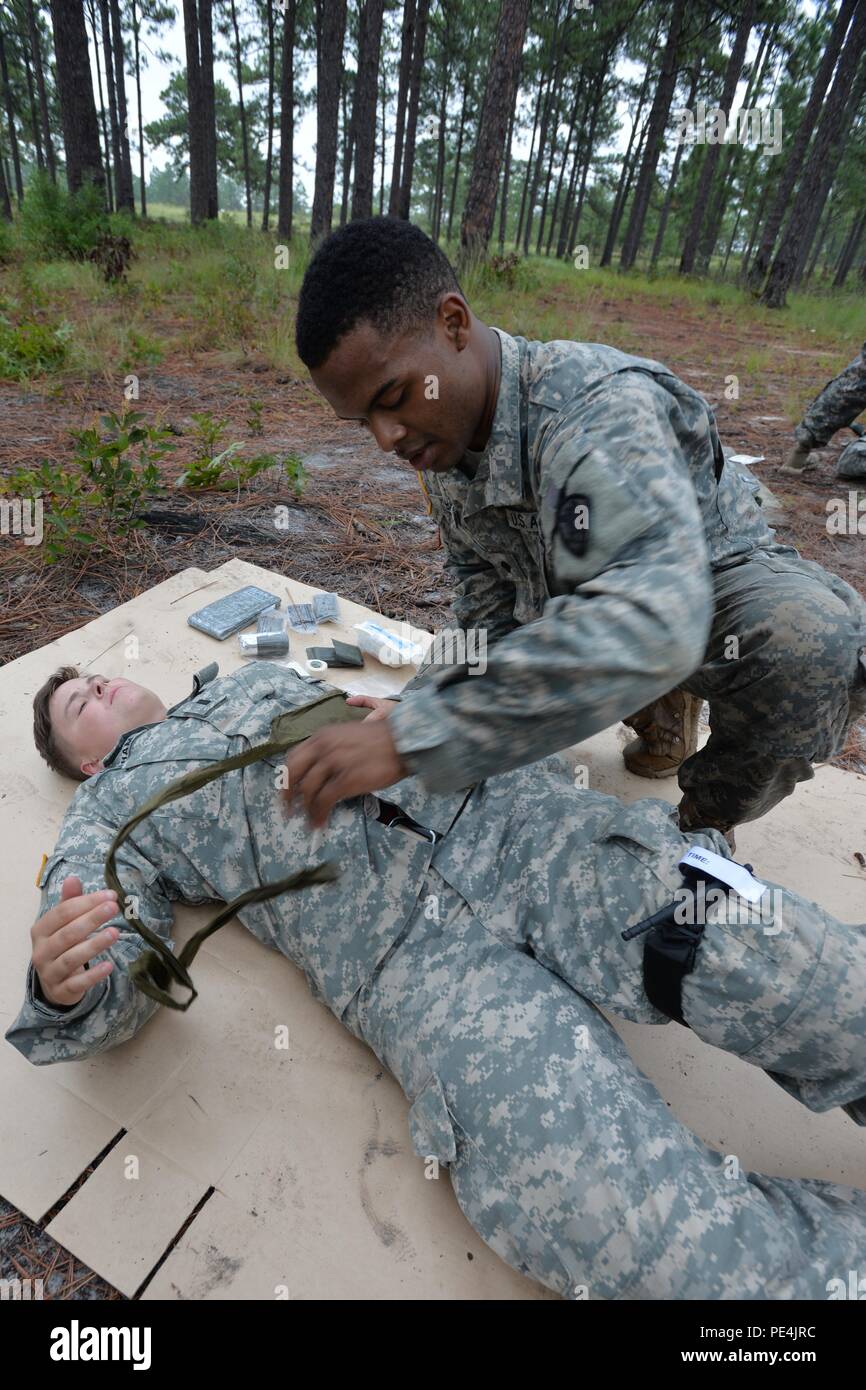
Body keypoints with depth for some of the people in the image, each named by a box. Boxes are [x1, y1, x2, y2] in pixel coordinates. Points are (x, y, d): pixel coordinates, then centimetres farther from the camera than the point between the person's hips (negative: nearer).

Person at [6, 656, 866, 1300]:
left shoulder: (254, 676, 34)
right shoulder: (109, 814, 22)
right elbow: (108, 990, 10)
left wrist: (409, 722, 9)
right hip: (404, 950, -3)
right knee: (663, 1251, -22)